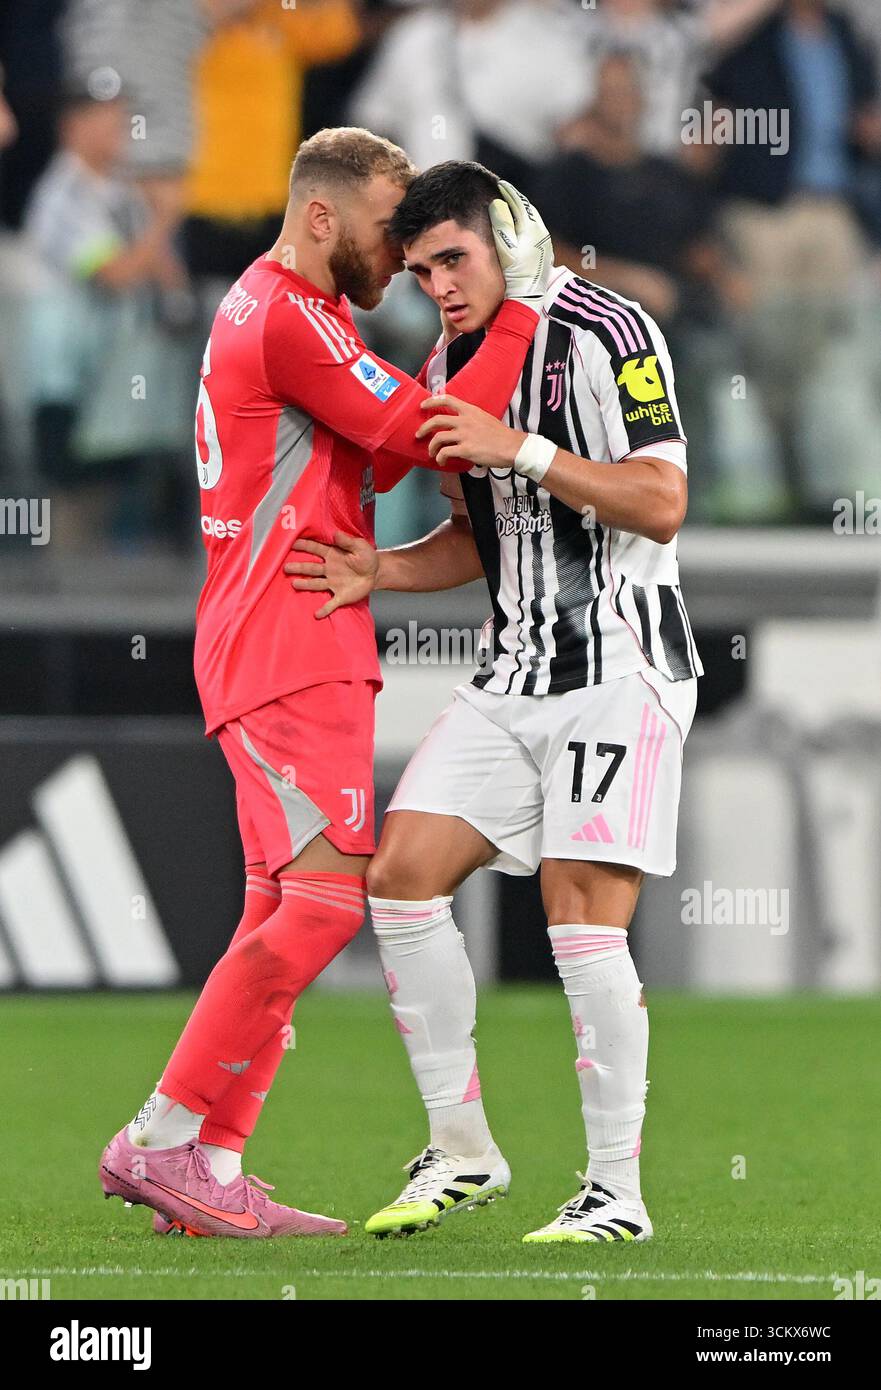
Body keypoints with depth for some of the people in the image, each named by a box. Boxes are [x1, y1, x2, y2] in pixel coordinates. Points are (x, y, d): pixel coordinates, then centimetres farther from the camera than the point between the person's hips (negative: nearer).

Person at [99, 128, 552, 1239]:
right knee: (328, 891, -15)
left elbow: (378, 456, 24)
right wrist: (521, 306, -12)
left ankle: (209, 1168, 3)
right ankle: (165, 1140, -14)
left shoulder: (262, 307, 21)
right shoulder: (290, 320, -12)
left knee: (284, 912, 6)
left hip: (284, 653, 11)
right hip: (290, 649, -11)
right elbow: (431, 437, -17)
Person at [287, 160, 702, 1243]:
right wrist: (377, 572, 4)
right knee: (400, 874, -1)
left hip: (620, 668, -8)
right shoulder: (452, 365, 13)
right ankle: (460, 1150, 9)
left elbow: (662, 504, -19)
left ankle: (618, 1192, -6)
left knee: (582, 912, -15)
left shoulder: (606, 333, -11)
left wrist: (524, 450, -24)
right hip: (516, 679, 8)